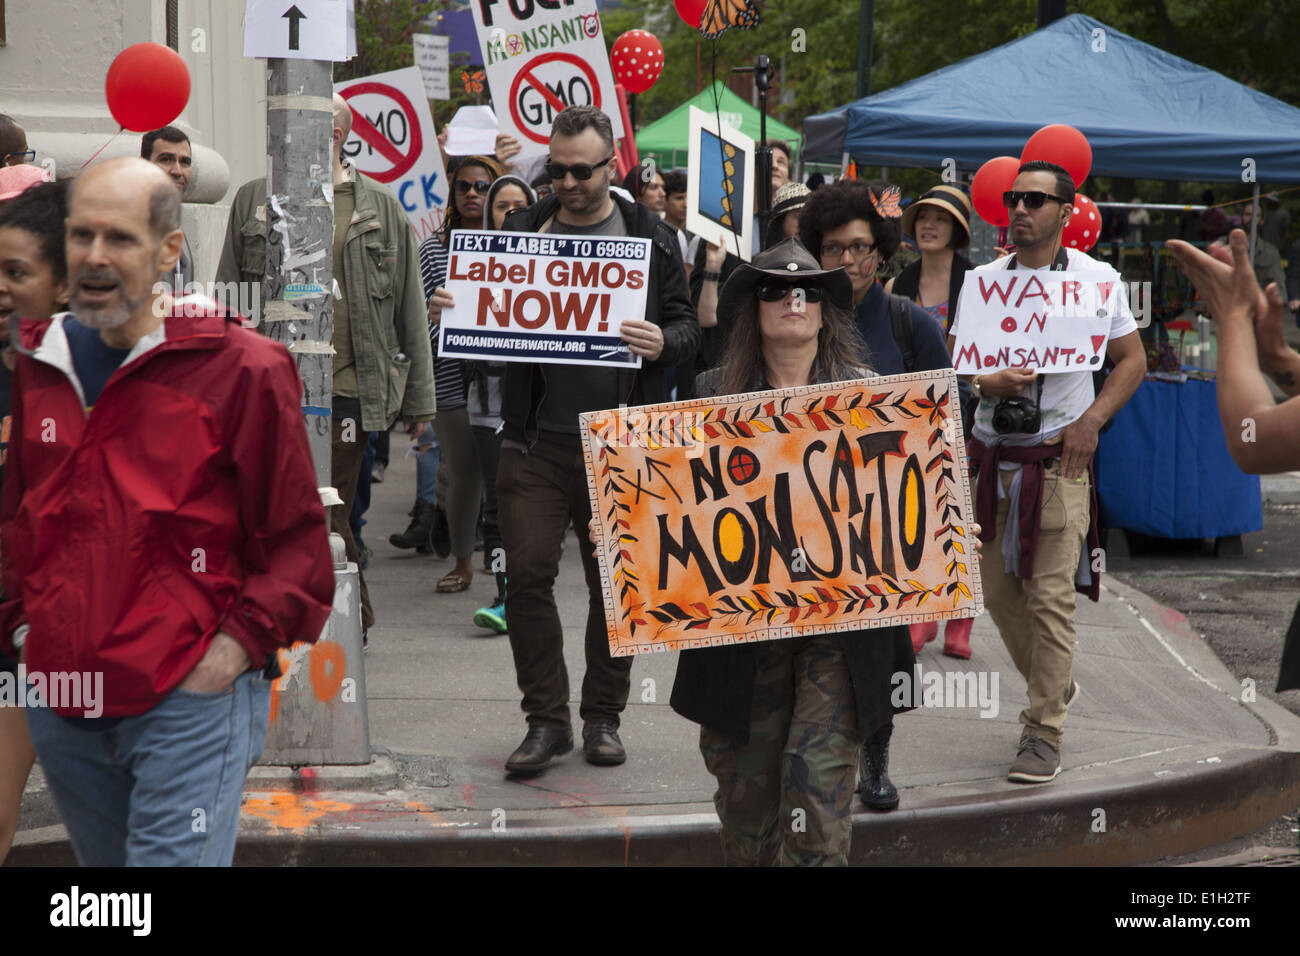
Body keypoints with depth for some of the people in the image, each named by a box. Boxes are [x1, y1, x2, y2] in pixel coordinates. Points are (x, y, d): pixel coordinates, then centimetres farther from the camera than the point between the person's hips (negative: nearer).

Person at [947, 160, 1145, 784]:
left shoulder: (1095, 278, 0)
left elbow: (1131, 360, 4)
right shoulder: (981, 279, 7)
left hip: (1059, 457, -4)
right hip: (991, 455, 4)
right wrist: (986, 382, -15)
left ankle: (1044, 732, 0)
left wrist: (1092, 419, -10)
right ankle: (1055, 686, 33)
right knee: (997, 590, 9)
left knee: (1050, 595, -8)